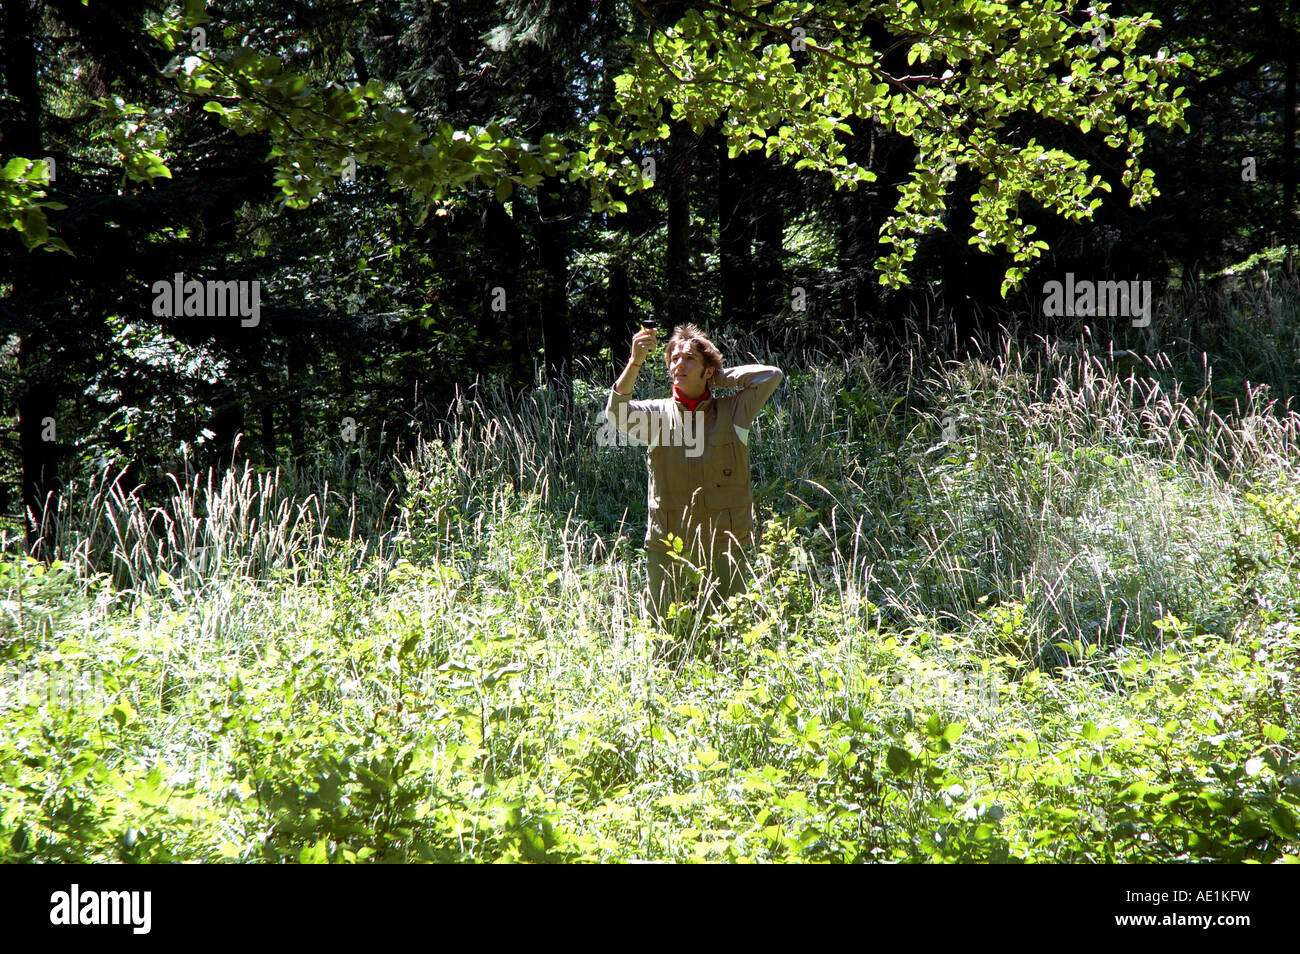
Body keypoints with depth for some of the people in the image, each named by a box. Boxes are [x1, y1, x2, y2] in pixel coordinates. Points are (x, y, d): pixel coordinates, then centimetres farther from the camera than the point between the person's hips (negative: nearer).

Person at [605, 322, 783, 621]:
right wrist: (636, 361, -25)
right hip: (667, 547, 0)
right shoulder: (656, 414, 5)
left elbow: (772, 375, -3)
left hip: (724, 545, 0)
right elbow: (616, 412, -13)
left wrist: (721, 377, 4)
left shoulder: (732, 412, 5)